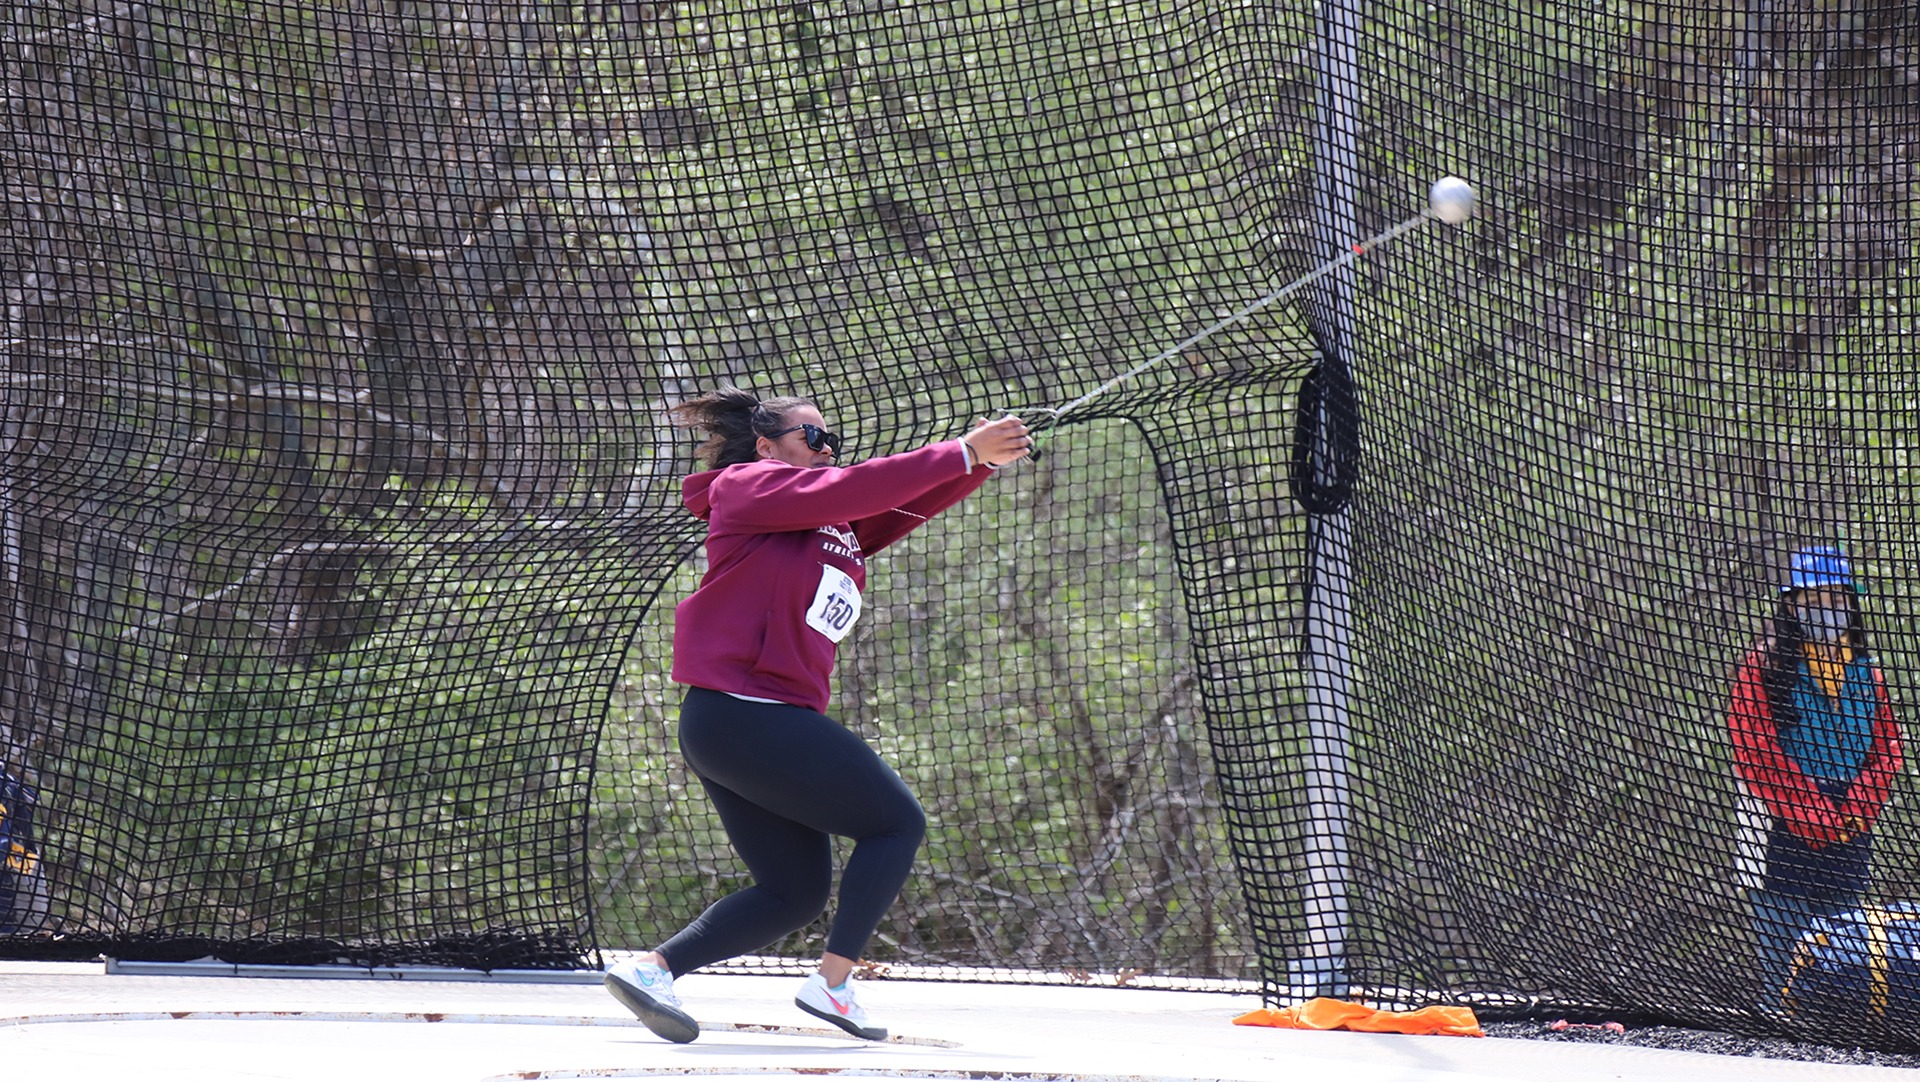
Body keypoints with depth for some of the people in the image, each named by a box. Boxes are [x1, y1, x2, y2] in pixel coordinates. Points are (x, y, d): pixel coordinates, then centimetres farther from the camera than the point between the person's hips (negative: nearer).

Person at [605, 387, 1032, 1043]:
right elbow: (850, 489, -14)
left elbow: (910, 505, 16)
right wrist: (961, 453, -13)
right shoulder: (750, 486, -2)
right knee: (897, 822, -3)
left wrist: (983, 460, 1)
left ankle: (649, 969, 3)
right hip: (747, 712, -10)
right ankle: (832, 984, -7)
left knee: (794, 894, 11)